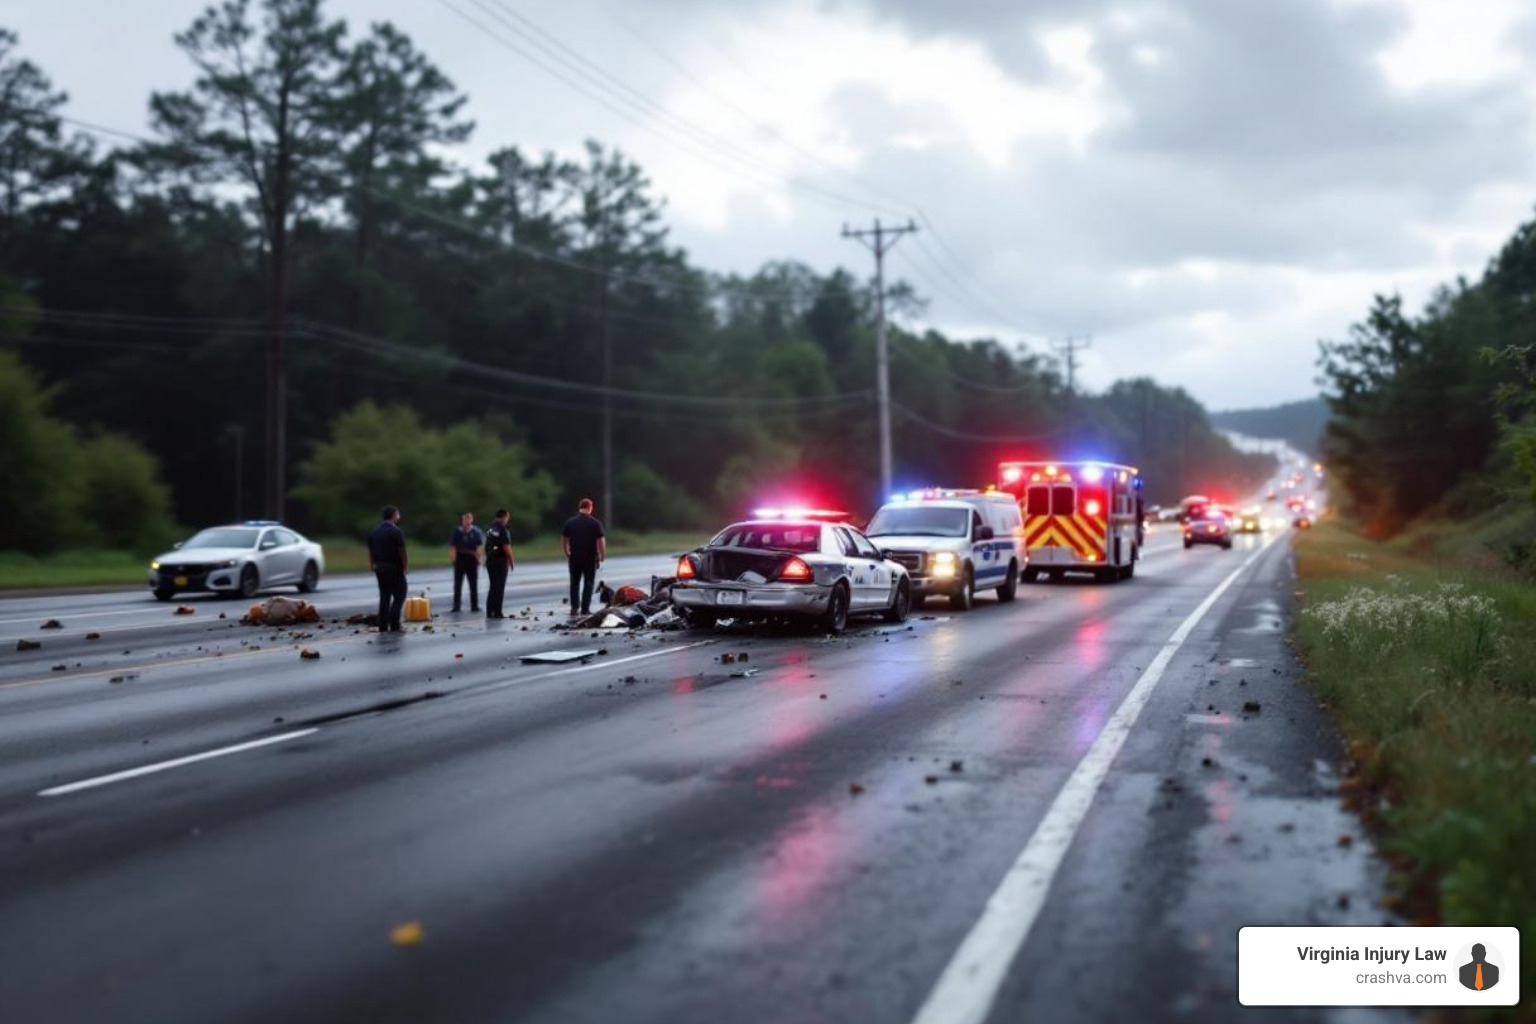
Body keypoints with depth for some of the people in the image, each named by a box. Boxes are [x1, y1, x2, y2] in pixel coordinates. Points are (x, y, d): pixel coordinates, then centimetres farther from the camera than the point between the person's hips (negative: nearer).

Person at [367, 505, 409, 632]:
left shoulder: (373, 531, 8)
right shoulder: (396, 531, -12)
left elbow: (370, 551, 8)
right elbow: (402, 551, -15)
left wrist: (373, 566, 12)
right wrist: (404, 566, -4)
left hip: (379, 568, 7)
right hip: (394, 568, -6)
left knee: (384, 596, 12)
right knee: (399, 596, 1)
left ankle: (383, 626, 10)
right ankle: (394, 625, -5)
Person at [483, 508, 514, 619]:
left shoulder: (490, 529, 10)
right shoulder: (503, 530, -13)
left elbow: (487, 546, 12)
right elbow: (506, 547, -17)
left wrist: (488, 558, 16)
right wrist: (511, 561, -7)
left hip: (490, 560, 7)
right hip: (500, 561, -7)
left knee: (492, 586, 14)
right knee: (499, 587, -2)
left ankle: (489, 612, 14)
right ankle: (497, 612, -2)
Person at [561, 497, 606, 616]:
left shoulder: (570, 522, 1)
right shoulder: (595, 523, -6)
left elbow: (563, 540, 5)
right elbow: (601, 541, -9)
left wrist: (567, 554, 16)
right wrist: (602, 557, -1)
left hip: (575, 558, 2)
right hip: (591, 558, -2)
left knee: (574, 583, 12)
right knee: (588, 583, 8)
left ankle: (574, 608, 5)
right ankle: (585, 609, 4)